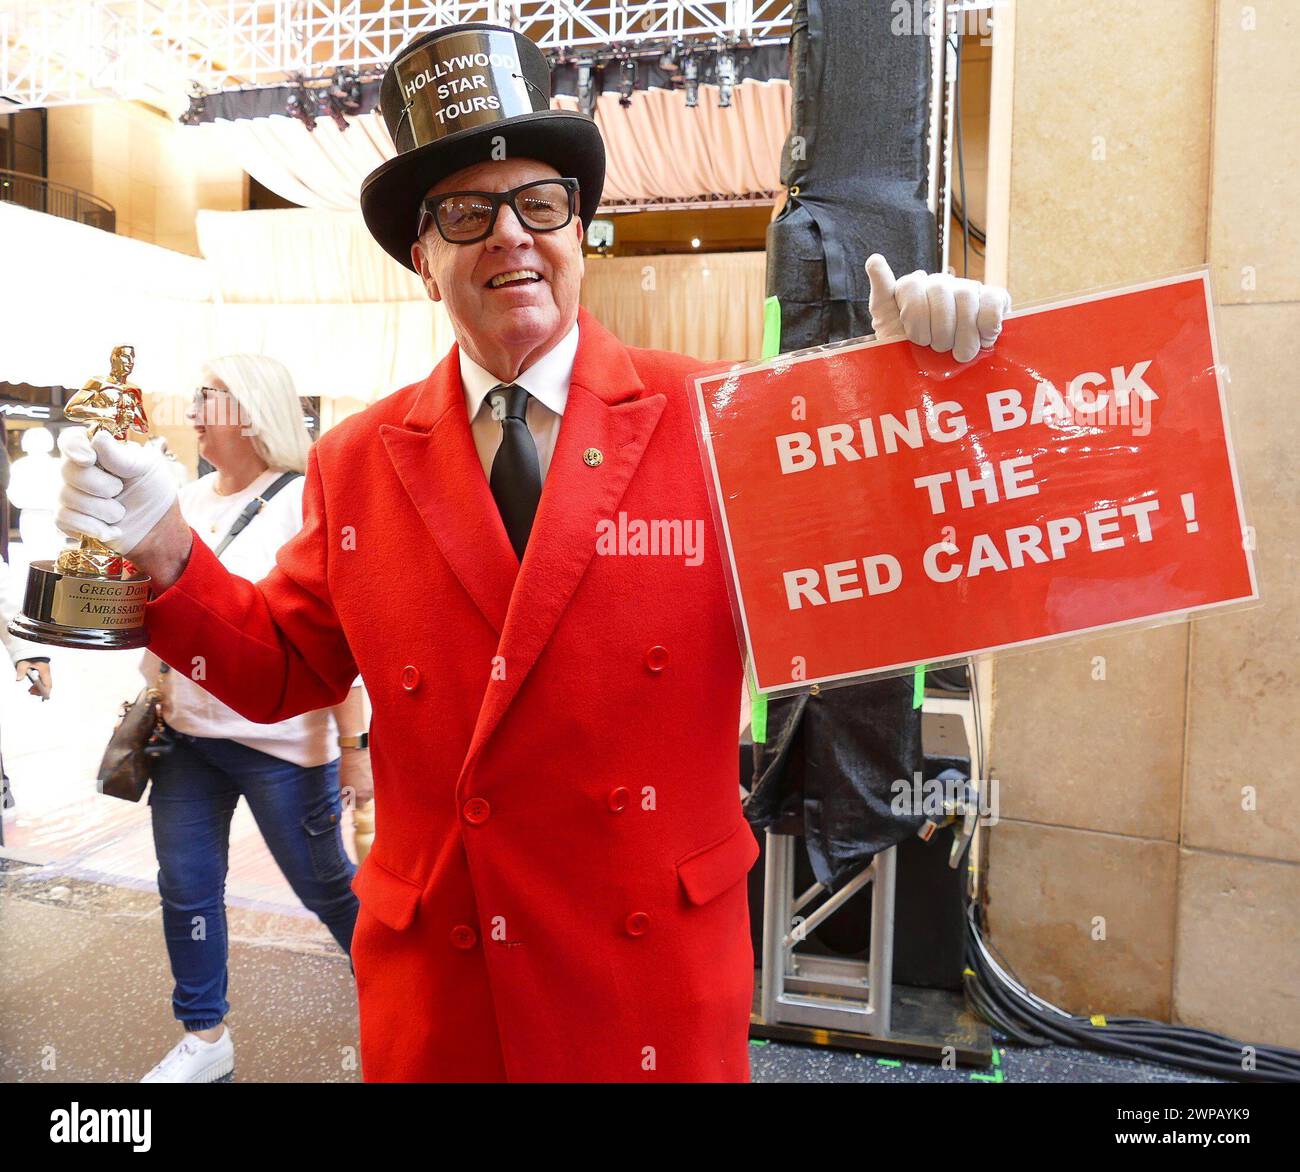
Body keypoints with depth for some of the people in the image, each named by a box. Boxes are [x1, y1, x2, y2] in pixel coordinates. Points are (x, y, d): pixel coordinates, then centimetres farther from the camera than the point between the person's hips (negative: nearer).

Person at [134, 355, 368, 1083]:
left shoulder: (304, 501, -12)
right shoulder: (187, 499, 9)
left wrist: (354, 742, -16)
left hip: (278, 740, -6)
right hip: (185, 734, 7)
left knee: (325, 884, 7)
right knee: (186, 888, 13)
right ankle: (205, 1040, 32)